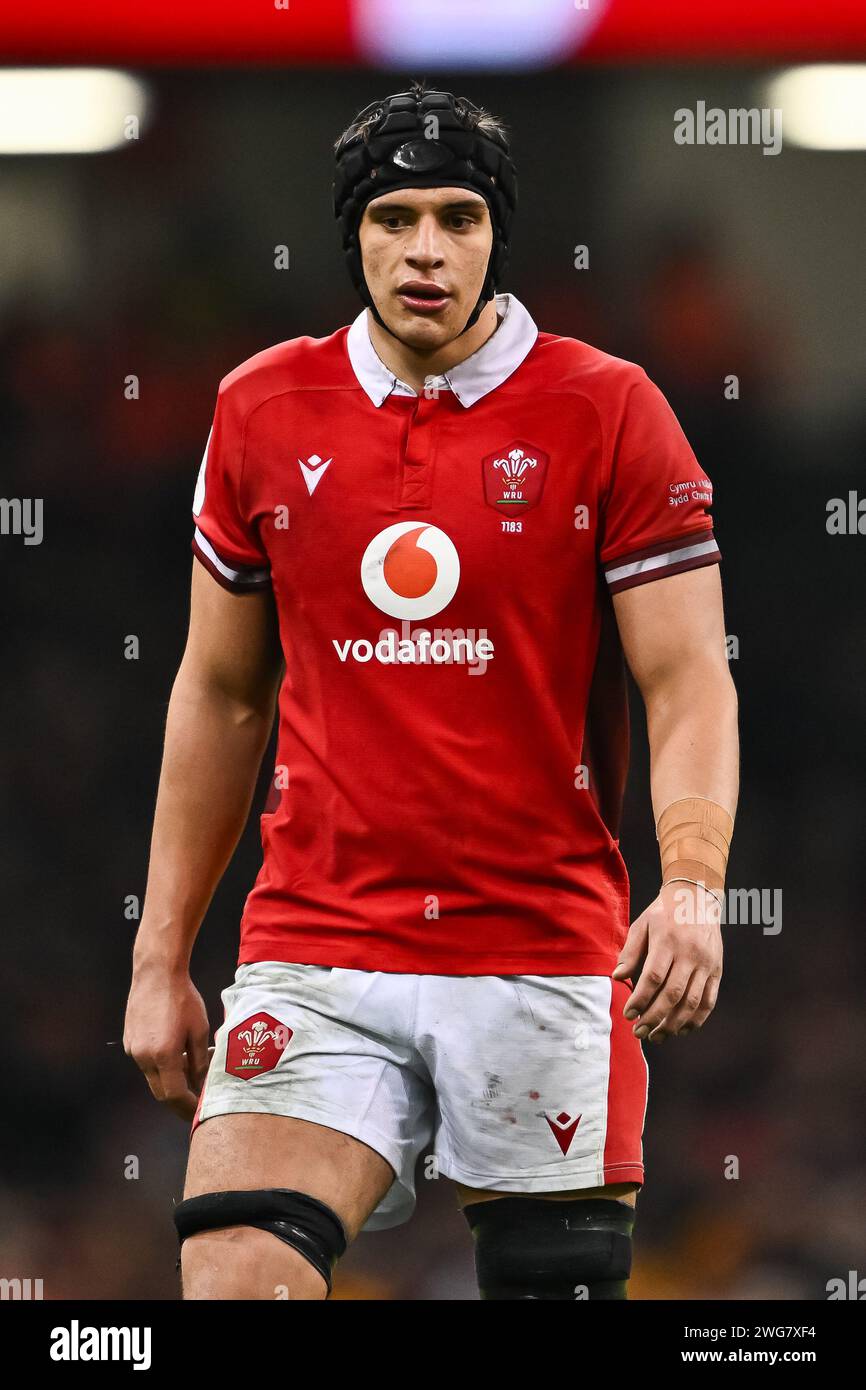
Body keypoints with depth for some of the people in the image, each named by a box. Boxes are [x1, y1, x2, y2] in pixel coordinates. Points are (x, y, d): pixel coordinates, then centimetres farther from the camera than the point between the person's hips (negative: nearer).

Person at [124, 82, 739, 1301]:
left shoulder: (608, 411, -1)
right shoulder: (263, 411, 8)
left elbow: (689, 682, -4)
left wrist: (693, 884, -23)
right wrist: (160, 956, 13)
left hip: (544, 959, -2)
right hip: (314, 957, 2)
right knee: (233, 1277, -16)